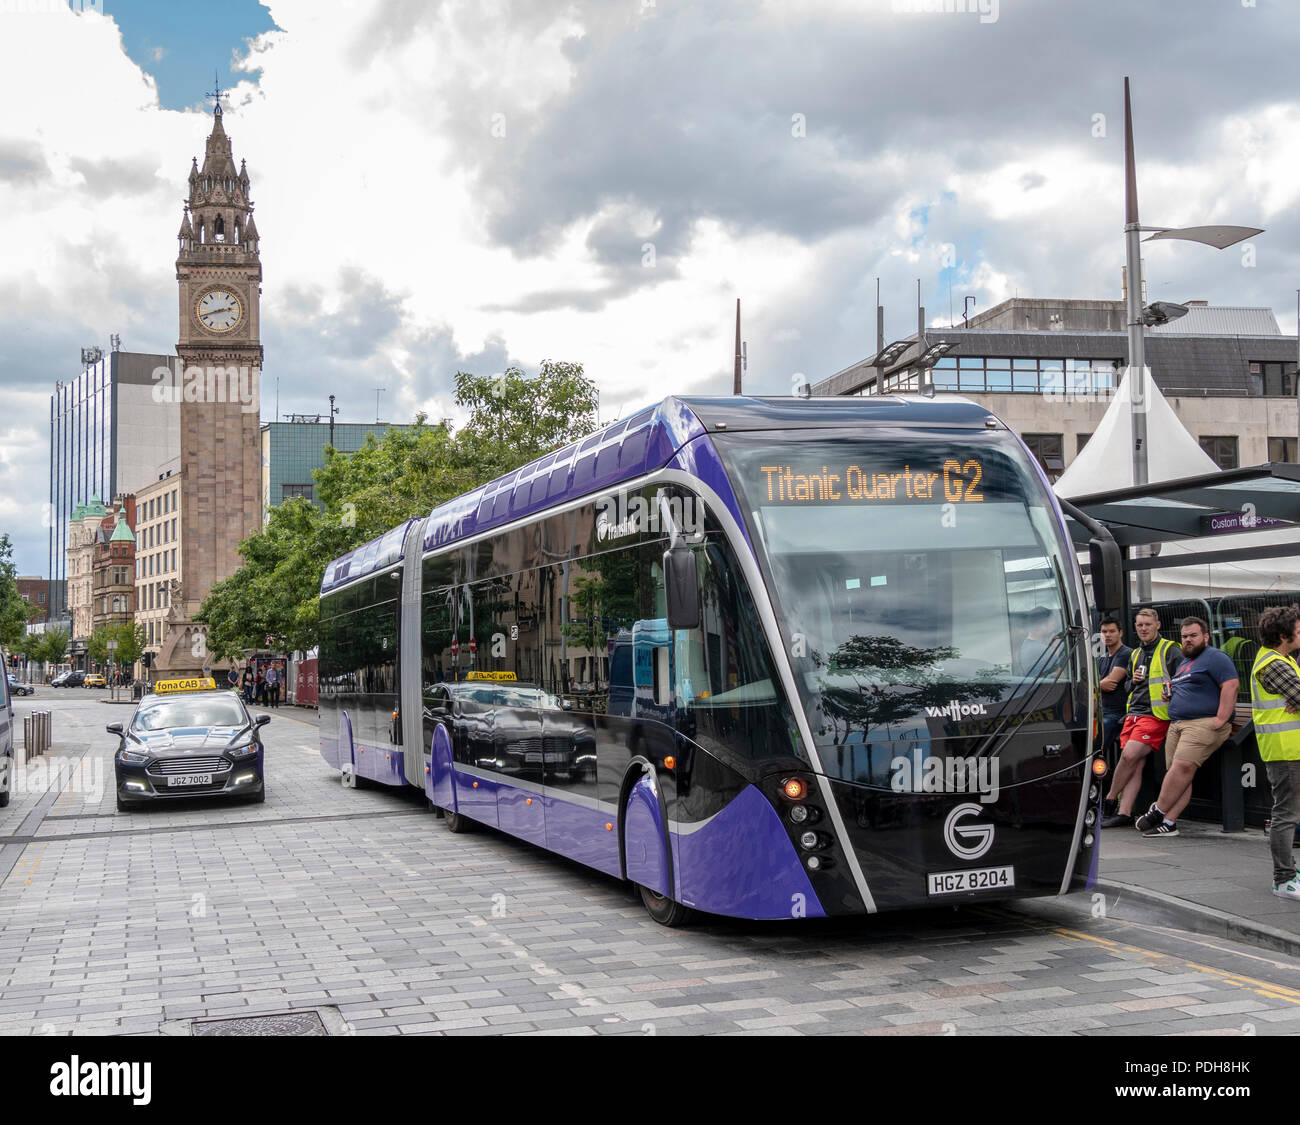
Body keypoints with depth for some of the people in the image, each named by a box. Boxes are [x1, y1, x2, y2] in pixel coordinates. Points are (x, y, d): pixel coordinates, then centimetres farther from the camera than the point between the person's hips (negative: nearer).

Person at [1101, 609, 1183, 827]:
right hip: (1133, 714, 6)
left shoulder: (1170, 650, 1)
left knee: (1129, 755, -17)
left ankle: (1110, 799, -1)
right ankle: (1124, 813, -6)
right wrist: (1133, 680, 9)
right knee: (1134, 765, -1)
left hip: (1155, 715, -6)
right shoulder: (1135, 654, 22)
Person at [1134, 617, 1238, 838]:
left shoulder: (1215, 657, -1)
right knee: (1178, 774, -1)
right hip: (1176, 724, 8)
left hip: (1204, 723, -8)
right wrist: (1170, 693, 16)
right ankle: (1168, 823, -8)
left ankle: (1158, 811, -18)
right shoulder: (1184, 663, 28)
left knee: (1183, 766, -22)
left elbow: (1231, 685, -13)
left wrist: (1221, 719, -20)